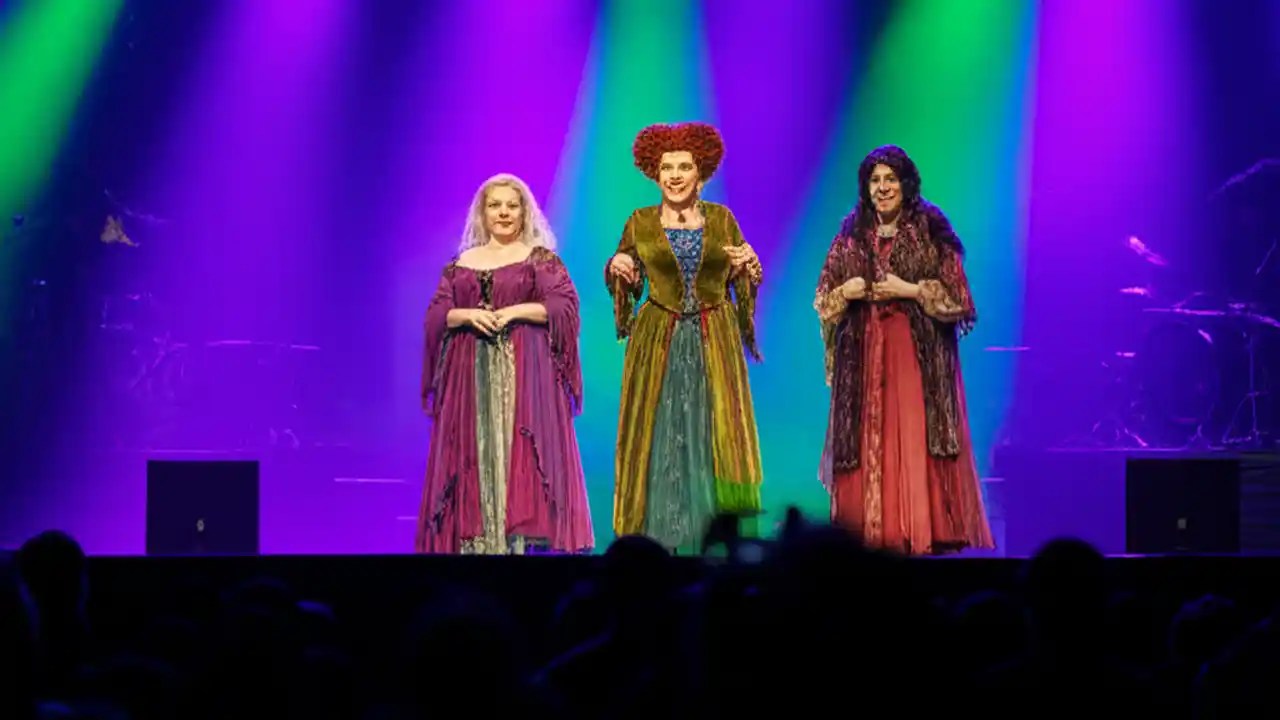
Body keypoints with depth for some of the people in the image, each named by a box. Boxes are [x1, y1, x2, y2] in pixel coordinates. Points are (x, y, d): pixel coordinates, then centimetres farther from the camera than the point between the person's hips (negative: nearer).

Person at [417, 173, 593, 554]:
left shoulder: (541, 258, 5)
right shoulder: (461, 264, 14)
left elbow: (566, 305, -5)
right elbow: (436, 314, 8)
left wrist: (516, 311, -14)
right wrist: (467, 315, -11)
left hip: (524, 370, -3)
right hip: (471, 373, 3)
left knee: (519, 451, -10)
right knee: (473, 454, -2)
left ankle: (520, 539, -12)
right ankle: (473, 540, -3)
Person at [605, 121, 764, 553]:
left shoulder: (722, 219, 6)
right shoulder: (640, 223, 3)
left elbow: (743, 283, 12)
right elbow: (622, 280, 10)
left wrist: (749, 266, -9)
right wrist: (617, 271, -11)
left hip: (715, 343, 1)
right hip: (659, 341, -1)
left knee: (716, 434, -3)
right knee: (659, 435, -2)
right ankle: (658, 539, 1)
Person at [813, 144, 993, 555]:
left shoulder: (930, 230, 0)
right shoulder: (852, 234, 10)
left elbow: (956, 295, -3)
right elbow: (824, 300, 13)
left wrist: (910, 290, -12)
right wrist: (845, 292, -7)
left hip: (919, 353, -3)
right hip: (864, 352, 3)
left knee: (917, 440, -9)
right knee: (869, 442, -1)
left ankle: (926, 533, -7)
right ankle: (872, 533, 3)